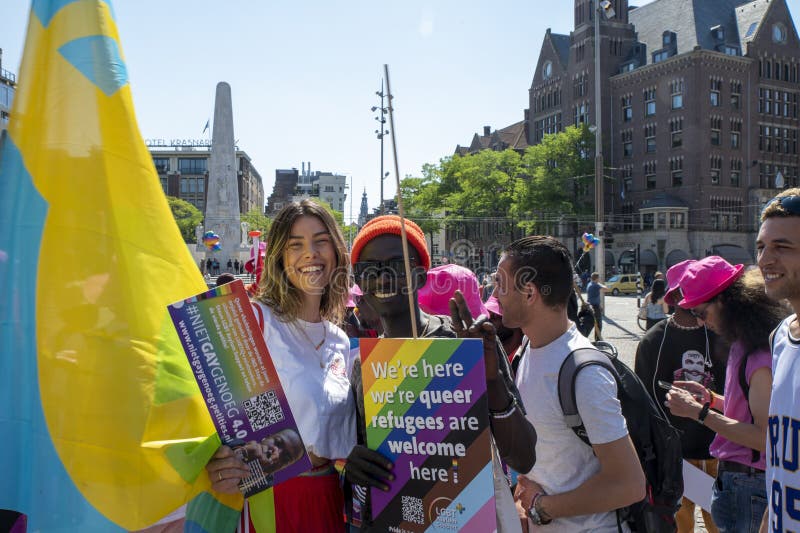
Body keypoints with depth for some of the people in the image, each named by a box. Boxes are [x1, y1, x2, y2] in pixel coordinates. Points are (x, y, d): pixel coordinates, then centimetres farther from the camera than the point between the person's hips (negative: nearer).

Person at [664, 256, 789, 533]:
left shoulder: (763, 357, -22)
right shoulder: (742, 346, 8)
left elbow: (765, 438, -24)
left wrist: (699, 412, -20)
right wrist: (710, 398, 4)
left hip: (749, 487, -9)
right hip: (733, 476, 9)